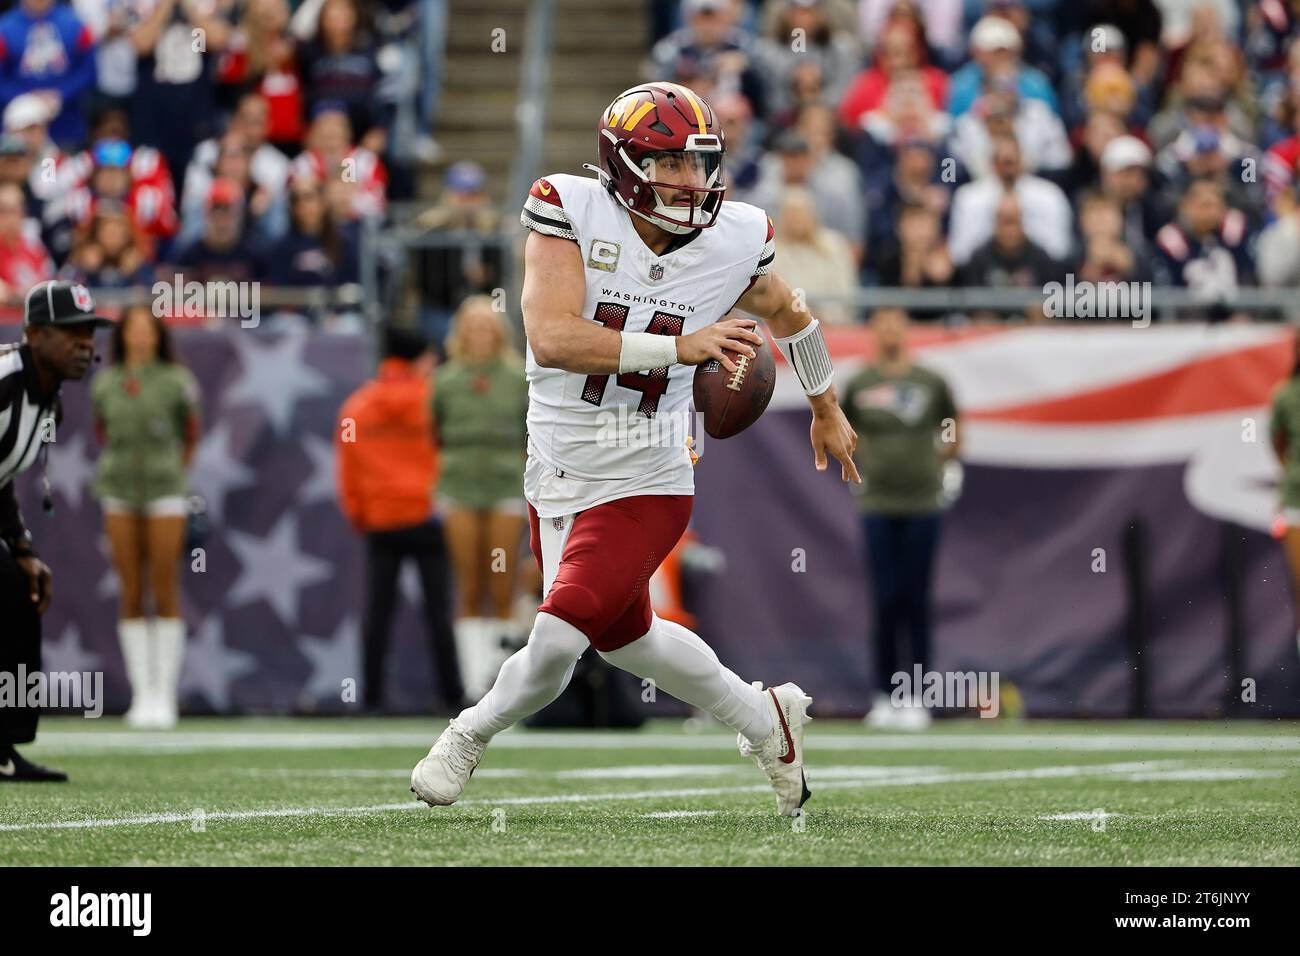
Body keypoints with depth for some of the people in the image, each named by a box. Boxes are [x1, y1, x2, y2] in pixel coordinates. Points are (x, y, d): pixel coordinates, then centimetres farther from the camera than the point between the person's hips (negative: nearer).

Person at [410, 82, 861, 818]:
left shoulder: (735, 241, -8)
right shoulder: (572, 214, -16)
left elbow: (785, 312, 16)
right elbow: (551, 337, -29)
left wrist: (826, 410, 29)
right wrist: (680, 347, -34)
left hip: (644, 486, -1)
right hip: (558, 473, 1)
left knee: (558, 640, -14)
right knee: (623, 635, 19)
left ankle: (470, 735, 15)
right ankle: (764, 720, 41)